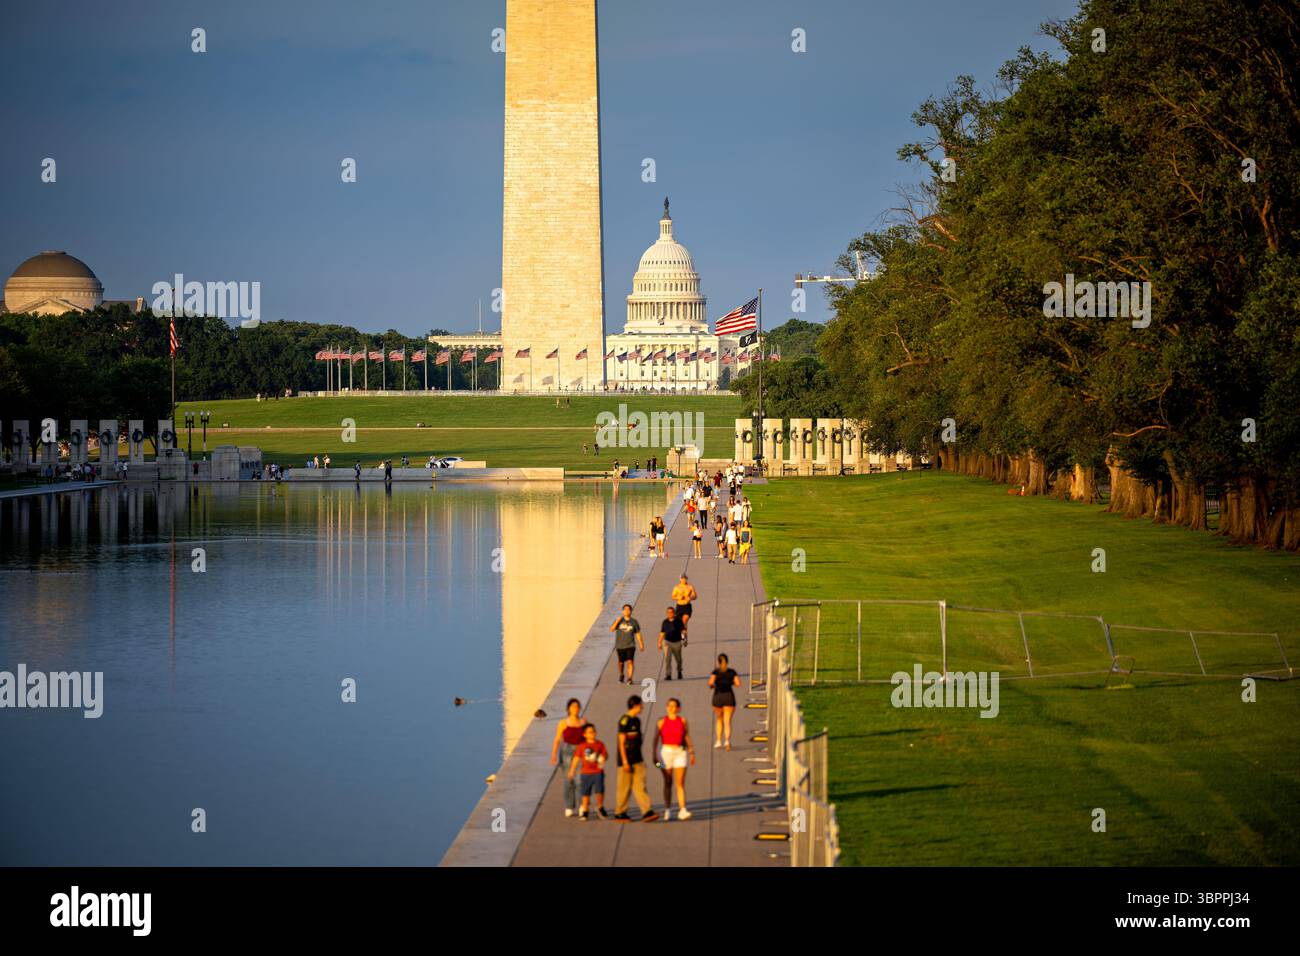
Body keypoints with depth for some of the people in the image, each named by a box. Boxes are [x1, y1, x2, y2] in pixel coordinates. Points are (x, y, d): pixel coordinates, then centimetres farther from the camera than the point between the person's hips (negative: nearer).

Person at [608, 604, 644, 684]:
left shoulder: (634, 622, 1)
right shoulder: (619, 620, 1)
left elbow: (638, 634, 6)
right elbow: (611, 629, -11)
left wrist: (641, 644, 4)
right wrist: (617, 622, -24)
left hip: (630, 645, -1)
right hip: (620, 646, 1)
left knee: (630, 661, -17)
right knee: (621, 662, 13)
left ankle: (629, 678, -21)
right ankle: (621, 676, 39)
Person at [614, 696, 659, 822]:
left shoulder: (637, 720, 13)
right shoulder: (624, 721, -13)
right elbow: (621, 742, -15)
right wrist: (625, 762, -18)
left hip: (638, 760, 8)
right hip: (627, 760, -8)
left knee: (640, 786, 0)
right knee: (624, 788, 1)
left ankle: (647, 812, -7)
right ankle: (619, 814, 12)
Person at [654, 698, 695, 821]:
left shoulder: (682, 721, 3)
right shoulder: (662, 721, 1)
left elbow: (687, 737, 8)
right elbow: (656, 738, 2)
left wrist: (691, 753, 6)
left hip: (681, 752, 0)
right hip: (666, 752, 0)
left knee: (680, 783, -7)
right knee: (668, 783, 6)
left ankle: (682, 810, -11)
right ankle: (667, 810, 16)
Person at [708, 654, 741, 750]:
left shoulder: (716, 671, -2)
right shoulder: (732, 672, 2)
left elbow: (711, 682, -17)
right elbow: (738, 683, -6)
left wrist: (711, 685, 6)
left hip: (717, 697, 0)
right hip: (729, 697, 0)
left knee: (719, 720, 23)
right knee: (727, 722, -5)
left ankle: (718, 741, 18)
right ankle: (727, 740, -27)